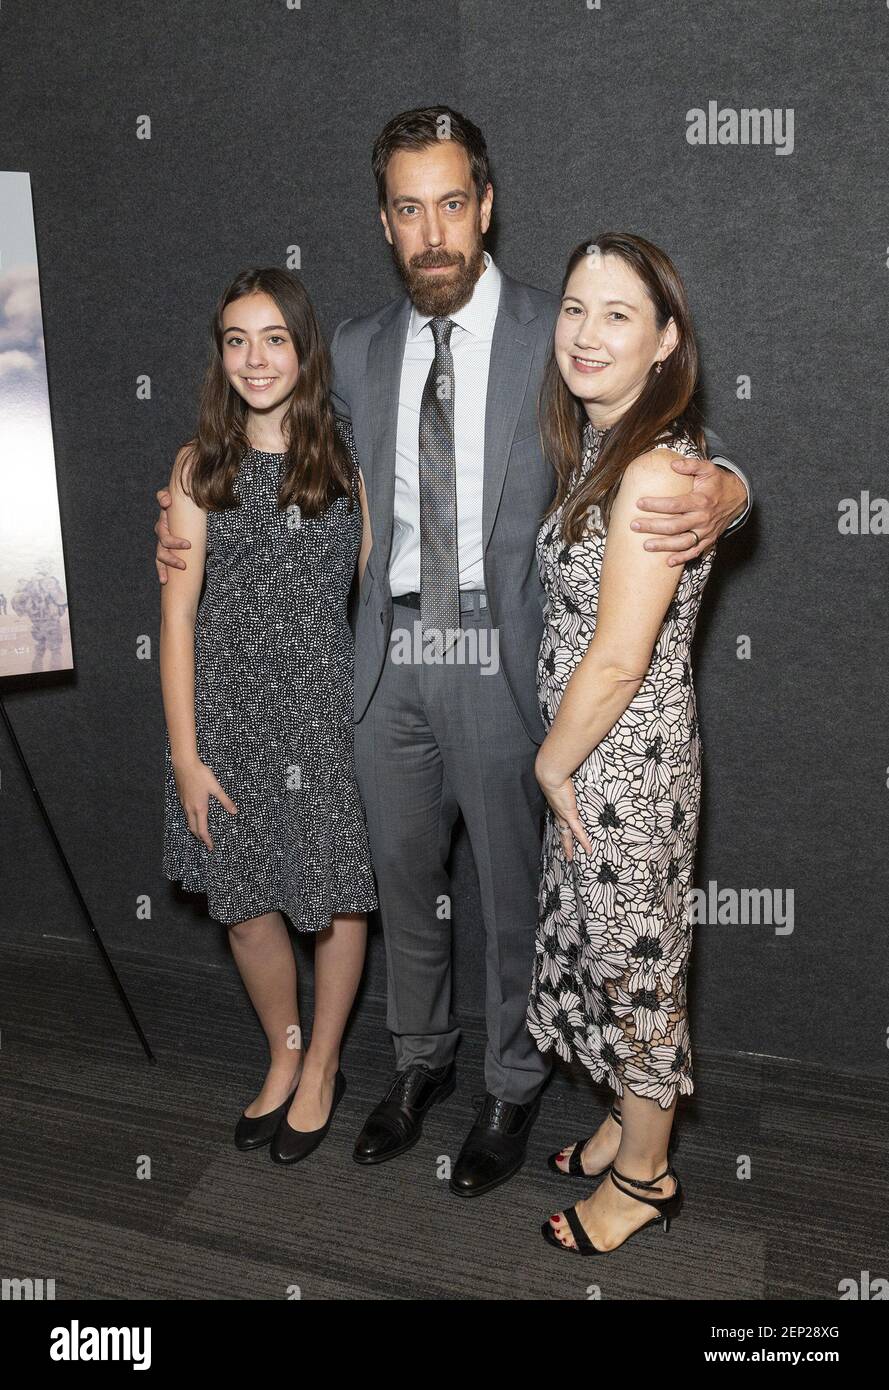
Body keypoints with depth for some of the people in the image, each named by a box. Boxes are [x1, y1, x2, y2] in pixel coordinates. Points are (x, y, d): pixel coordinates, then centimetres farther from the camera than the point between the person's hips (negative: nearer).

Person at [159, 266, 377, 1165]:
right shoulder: (201, 464, 1)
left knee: (337, 892, 9)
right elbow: (179, 610, -2)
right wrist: (186, 754, -6)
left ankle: (321, 1068, 34)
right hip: (229, 710, 1)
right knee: (245, 903, 11)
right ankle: (284, 1058, 38)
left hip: (330, 704, -1)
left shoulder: (346, 453, 0)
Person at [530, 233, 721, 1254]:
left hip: (624, 760, -9)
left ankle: (644, 1174, 34)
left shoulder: (655, 470, -24)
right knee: (599, 942, 23)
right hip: (591, 753, 9)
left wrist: (552, 763, -10)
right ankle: (633, 1114, 46)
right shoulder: (597, 445, 6)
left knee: (633, 958, 10)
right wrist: (561, 760, 13)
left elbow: (616, 661, -25)